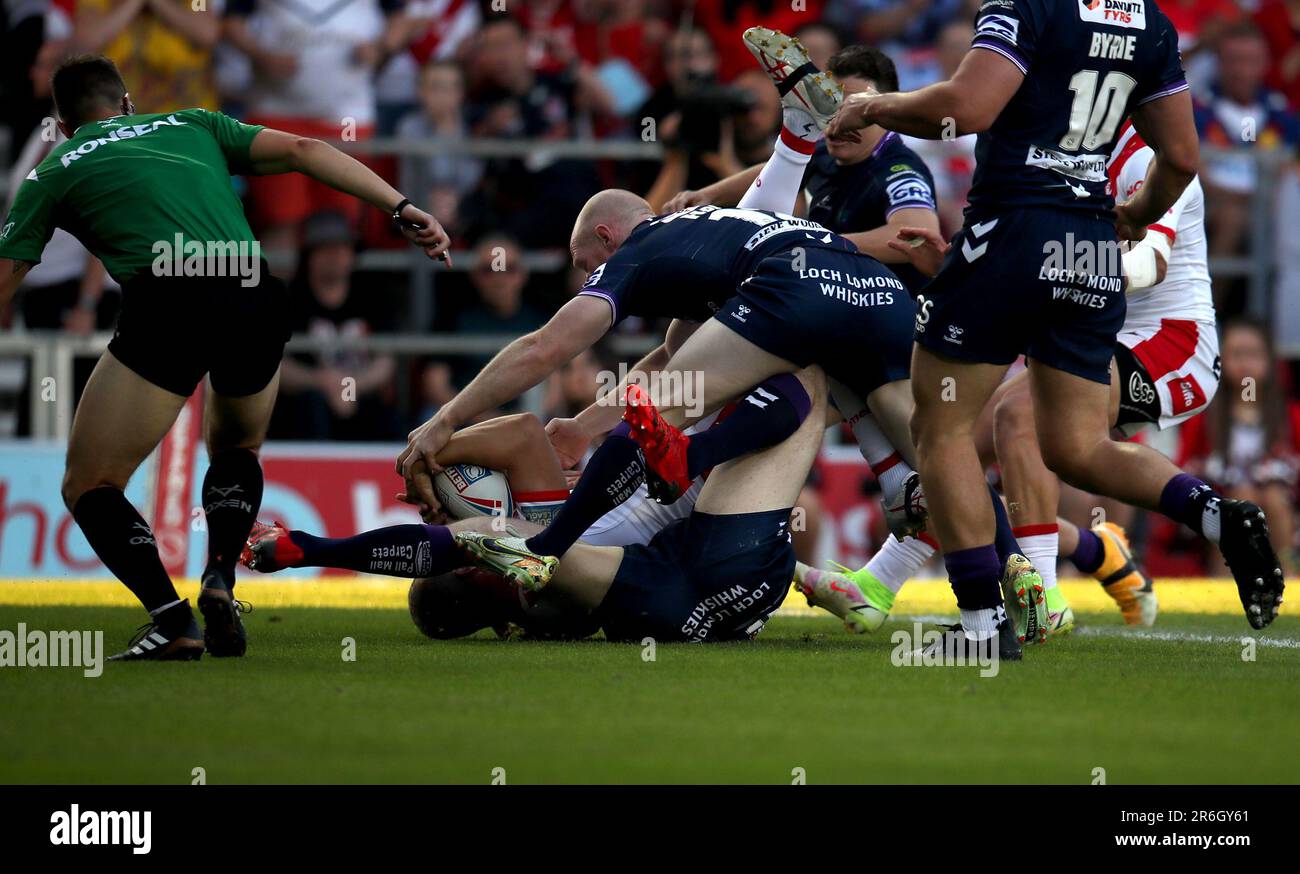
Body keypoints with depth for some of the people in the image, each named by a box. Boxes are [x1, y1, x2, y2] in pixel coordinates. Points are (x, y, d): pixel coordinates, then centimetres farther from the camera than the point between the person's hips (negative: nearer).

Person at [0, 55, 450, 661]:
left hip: (169, 304, -4)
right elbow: (301, 151, 17)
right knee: (235, 450, 33)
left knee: (88, 486, 8)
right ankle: (220, 582, 8)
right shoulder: (192, 127, 29)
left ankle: (172, 620, -12)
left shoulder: (54, 172, 22)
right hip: (257, 303, 4)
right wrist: (402, 209, 13)